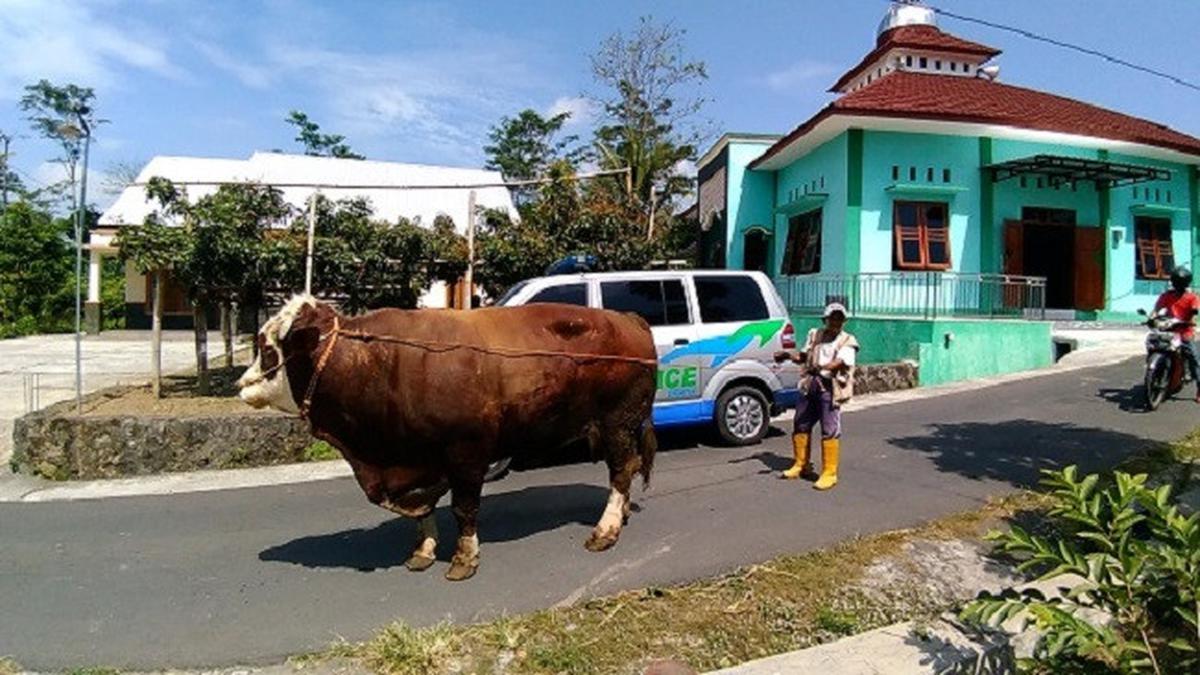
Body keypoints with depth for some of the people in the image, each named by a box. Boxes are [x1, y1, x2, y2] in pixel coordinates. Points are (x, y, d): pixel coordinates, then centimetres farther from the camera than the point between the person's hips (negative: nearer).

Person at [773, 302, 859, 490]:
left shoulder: (847, 342, -1)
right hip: (810, 385, 6)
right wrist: (787, 355, 0)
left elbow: (840, 362, -18)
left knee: (829, 431, -7)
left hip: (830, 388, -5)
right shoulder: (815, 335, 15)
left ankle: (829, 473, 3)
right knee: (801, 426, 12)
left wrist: (823, 367, -37)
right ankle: (801, 466, 28)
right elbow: (803, 356, 20)